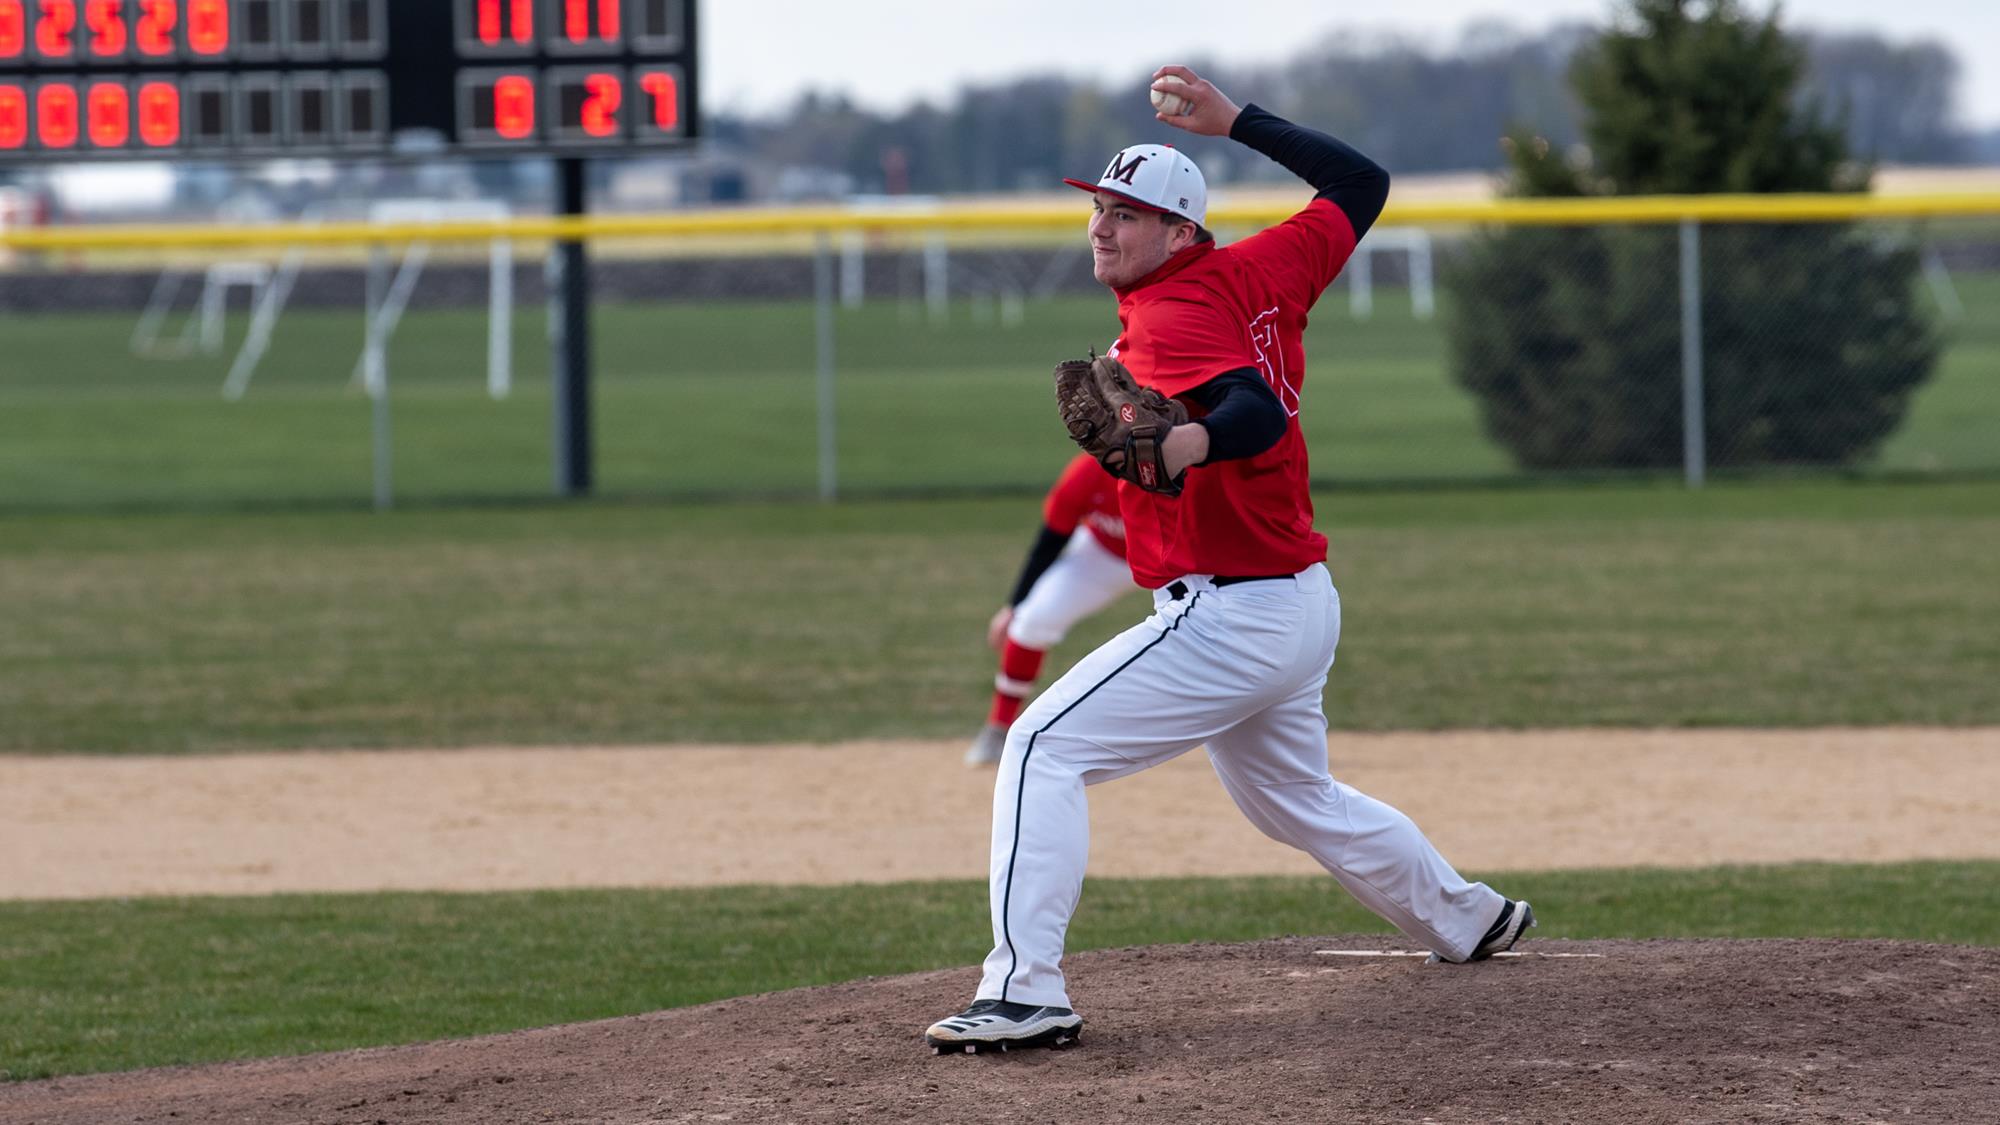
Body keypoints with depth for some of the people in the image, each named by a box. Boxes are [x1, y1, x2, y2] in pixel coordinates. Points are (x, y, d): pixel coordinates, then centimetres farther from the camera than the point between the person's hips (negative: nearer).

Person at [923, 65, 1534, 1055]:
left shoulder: (1172, 317, -18)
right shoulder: (1258, 273, 6)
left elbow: (1258, 413, -36)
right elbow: (1361, 186, 19)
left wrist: (1186, 445, -57)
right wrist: (1235, 121, 23)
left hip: (1230, 618, -10)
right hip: (1305, 603, 10)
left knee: (1042, 749, -14)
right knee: (1298, 800, 31)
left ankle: (1025, 991, -23)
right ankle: (1467, 920, 46)